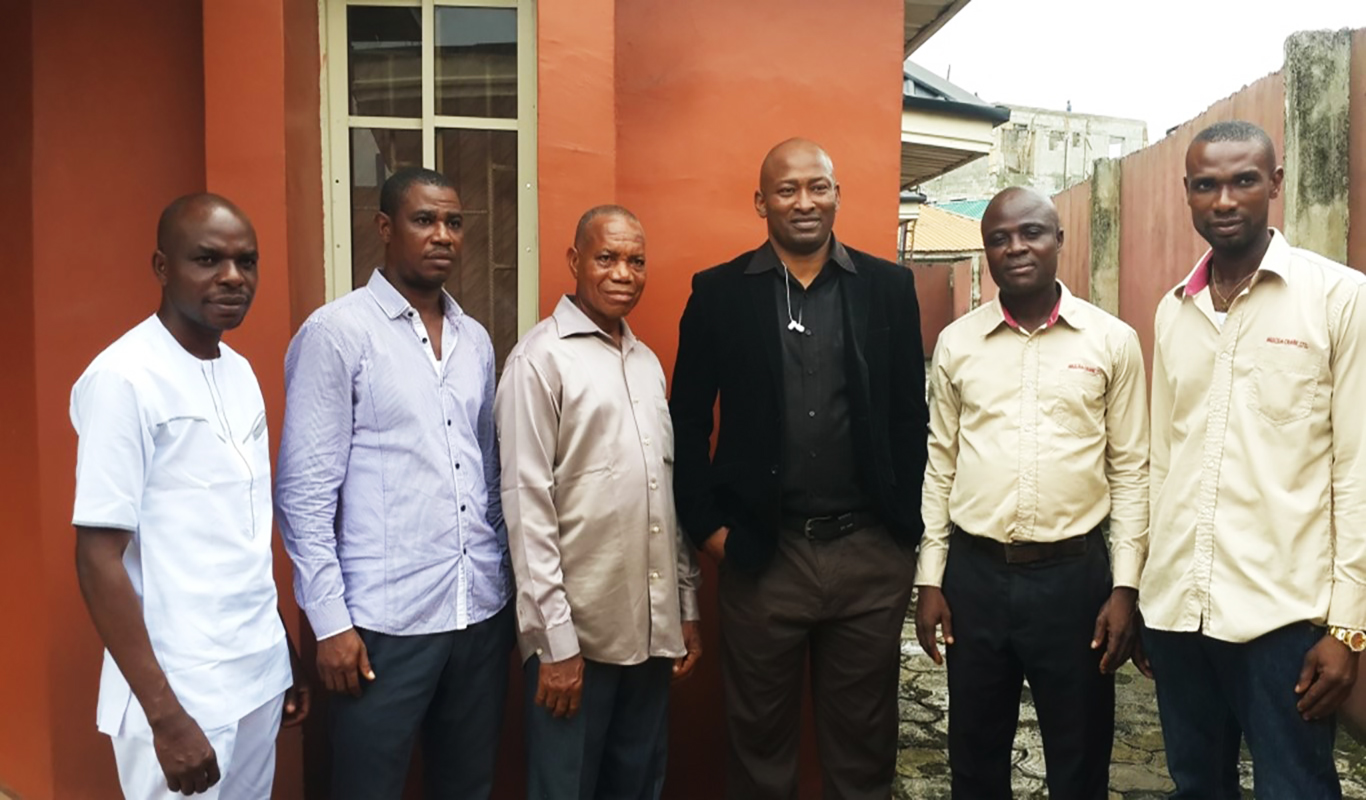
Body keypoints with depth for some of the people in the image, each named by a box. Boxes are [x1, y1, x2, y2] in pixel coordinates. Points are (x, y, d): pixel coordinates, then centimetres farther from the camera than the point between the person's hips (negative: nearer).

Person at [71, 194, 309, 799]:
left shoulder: (241, 372, 7)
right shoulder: (122, 378, -15)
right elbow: (98, 558, -16)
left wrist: (287, 655, 13)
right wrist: (166, 715, -17)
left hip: (260, 677, 7)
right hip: (181, 693, -6)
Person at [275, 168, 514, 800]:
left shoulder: (475, 340, 10)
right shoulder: (336, 333, -8)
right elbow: (305, 491, -9)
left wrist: (501, 576, 10)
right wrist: (330, 621, -12)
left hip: (483, 610, 6)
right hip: (385, 619, -5)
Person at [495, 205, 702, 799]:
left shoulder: (648, 362, 12)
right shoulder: (541, 359, -9)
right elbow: (526, 504, -12)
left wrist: (687, 608, 12)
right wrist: (555, 640, -14)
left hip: (653, 628, 6)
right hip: (577, 629, -6)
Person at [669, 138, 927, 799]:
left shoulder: (888, 286, 3)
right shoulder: (719, 293, 0)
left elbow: (912, 416, 6)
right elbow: (687, 422, 2)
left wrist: (908, 522, 2)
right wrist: (707, 526, -3)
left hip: (872, 554, 1)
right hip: (761, 554, 0)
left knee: (864, 741, 15)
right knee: (759, 739, 15)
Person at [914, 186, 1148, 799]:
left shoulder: (1113, 341, -1)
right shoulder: (955, 343, 3)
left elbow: (1131, 470, 1)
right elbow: (939, 466, 6)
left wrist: (1126, 587, -4)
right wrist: (930, 579, 3)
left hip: (1075, 574, -1)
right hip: (974, 572, 2)